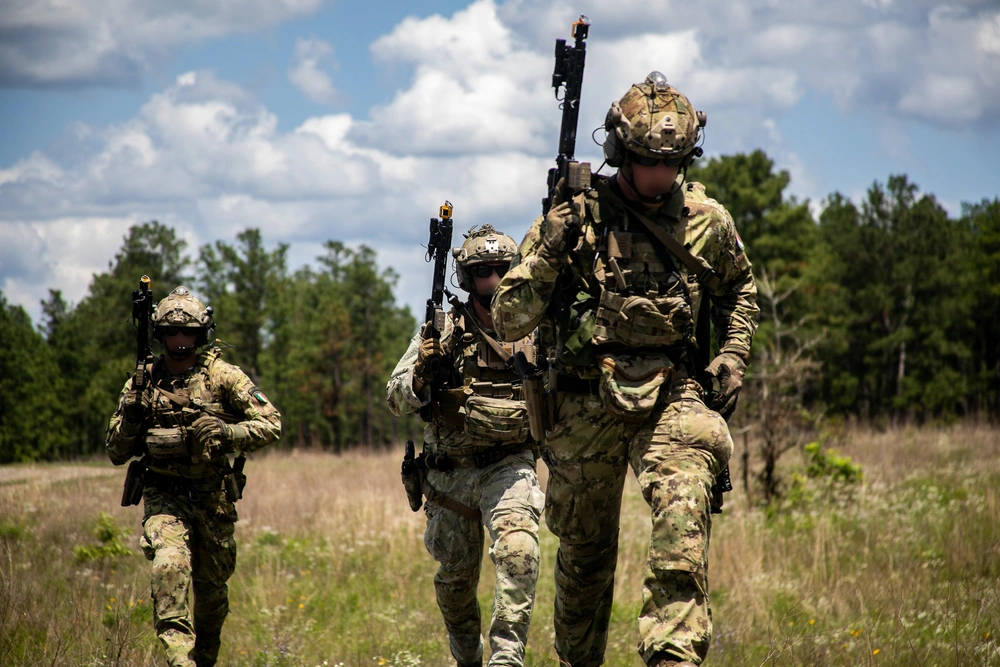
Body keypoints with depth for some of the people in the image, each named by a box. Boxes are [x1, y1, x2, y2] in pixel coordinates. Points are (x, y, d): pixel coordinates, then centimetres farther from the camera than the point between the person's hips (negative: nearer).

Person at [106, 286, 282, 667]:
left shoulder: (223, 376, -1)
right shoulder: (144, 382, 5)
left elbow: (271, 424, -4)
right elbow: (117, 453, 8)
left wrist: (225, 432, -20)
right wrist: (131, 414, -10)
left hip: (213, 498, 0)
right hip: (164, 497, 0)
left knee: (212, 587, 11)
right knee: (169, 566, -26)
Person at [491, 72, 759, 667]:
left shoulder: (707, 221, 2)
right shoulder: (574, 218, -5)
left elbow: (740, 289, 24)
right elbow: (510, 321, -7)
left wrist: (734, 356, 10)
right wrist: (549, 253, -20)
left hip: (673, 395, 0)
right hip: (587, 403, 0)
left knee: (683, 529, -22)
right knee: (584, 550, 12)